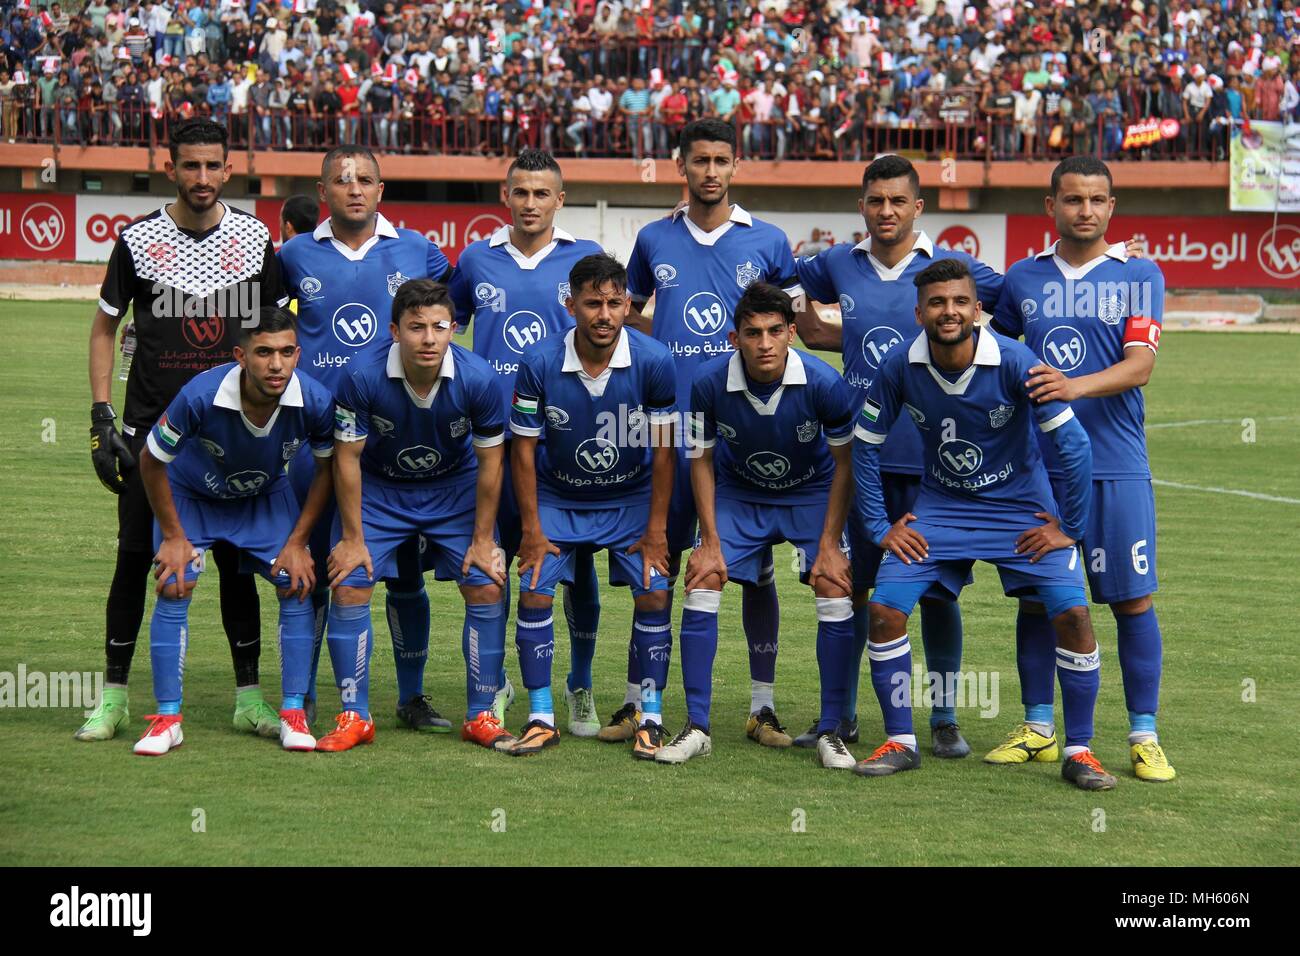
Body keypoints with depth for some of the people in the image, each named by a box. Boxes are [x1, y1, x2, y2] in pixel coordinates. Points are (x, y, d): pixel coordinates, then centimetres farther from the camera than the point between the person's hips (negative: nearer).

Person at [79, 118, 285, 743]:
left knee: (237, 560, 3)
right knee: (135, 557, 1)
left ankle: (248, 695, 12)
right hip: (149, 427, -1)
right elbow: (104, 329, 5)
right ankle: (113, 696, 11)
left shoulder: (255, 240, 2)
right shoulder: (138, 240, -2)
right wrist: (101, 420, -3)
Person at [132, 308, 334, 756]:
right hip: (190, 494, -2)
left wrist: (298, 542, -11)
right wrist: (173, 536, -14)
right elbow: (152, 460, -20)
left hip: (266, 497, 2)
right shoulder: (201, 395, -38)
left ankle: (293, 713, 0)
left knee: (297, 586, -11)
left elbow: (327, 467, -10)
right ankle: (167, 718, -6)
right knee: (174, 588, -16)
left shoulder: (315, 402, -31)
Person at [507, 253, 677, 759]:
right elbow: (523, 448, -9)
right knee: (533, 593, -10)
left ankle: (651, 718, 2)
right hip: (557, 499, 0)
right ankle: (541, 718, 3)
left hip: (632, 498, 0)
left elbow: (663, 448, -11)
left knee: (653, 594, -11)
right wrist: (532, 529, -9)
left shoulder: (653, 361, -20)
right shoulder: (539, 363, -20)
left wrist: (656, 529, -10)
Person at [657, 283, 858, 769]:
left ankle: (829, 732, -4)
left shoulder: (825, 383, -28)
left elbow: (844, 463, -13)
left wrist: (830, 543, -15)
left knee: (836, 592, -17)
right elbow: (702, 460, -8)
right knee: (701, 583, -14)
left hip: (811, 492, -1)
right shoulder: (710, 382, -24)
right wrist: (710, 541, -11)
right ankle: (696, 727, -3)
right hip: (738, 492, 1)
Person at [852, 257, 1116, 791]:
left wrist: (1070, 528, -12)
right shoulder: (901, 367, -15)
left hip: (1022, 508, -2)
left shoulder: (1015, 363, -23)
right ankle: (900, 743, 5)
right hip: (940, 507, 2)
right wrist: (880, 527, -2)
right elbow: (865, 445, -1)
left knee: (1072, 613, -17)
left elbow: (1073, 444, -16)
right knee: (884, 609, -13)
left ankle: (1078, 752, -2)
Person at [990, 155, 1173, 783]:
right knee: (1036, 596, 6)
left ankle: (1144, 737, 6)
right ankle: (1037, 729, 17)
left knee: (1132, 599, -2)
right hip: (1037, 465, 2)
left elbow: (1140, 364, -11)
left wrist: (1076, 386, -27)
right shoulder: (1022, 279, 9)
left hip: (1116, 466, -2)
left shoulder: (1140, 276, 1)